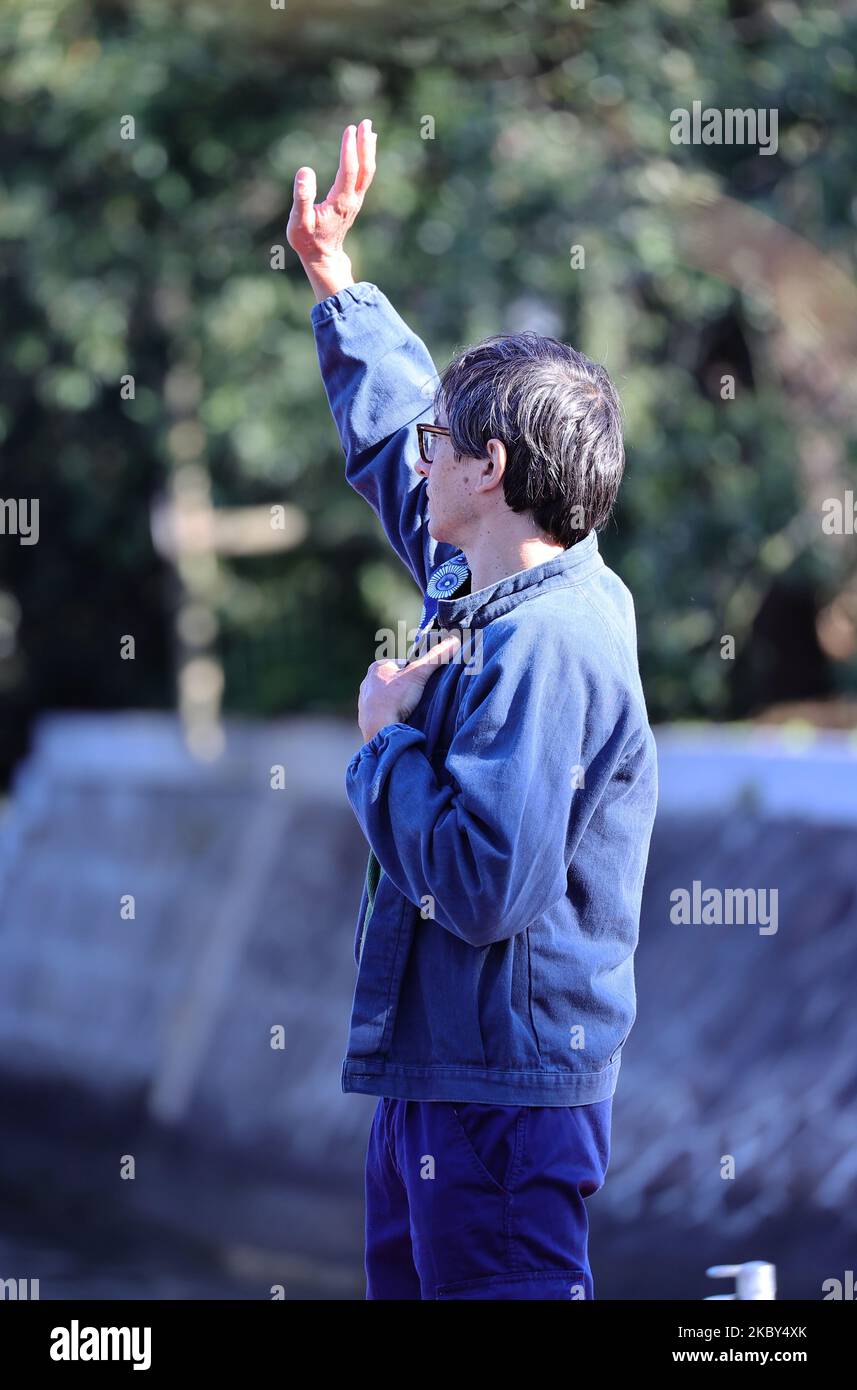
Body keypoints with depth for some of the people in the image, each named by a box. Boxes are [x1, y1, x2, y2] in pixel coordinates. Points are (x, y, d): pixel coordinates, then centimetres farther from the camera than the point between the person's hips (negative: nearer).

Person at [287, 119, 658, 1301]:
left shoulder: (548, 647, -22)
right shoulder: (481, 591, 7)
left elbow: (482, 884, -29)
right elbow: (392, 435, 27)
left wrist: (388, 740, -15)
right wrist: (333, 276, 31)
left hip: (507, 1099, -10)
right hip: (434, 1071, 10)